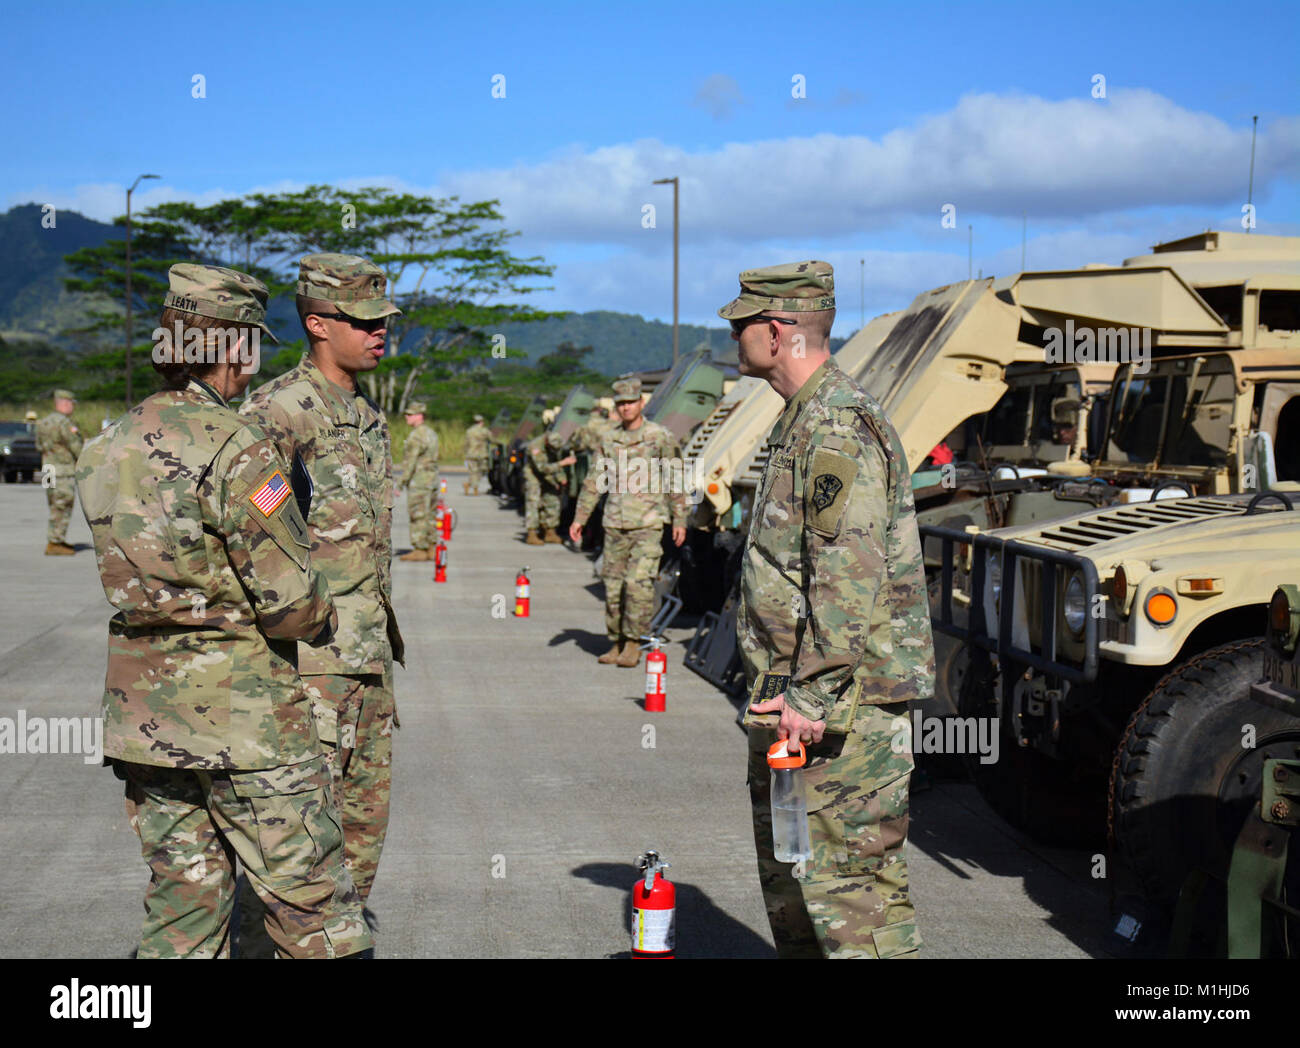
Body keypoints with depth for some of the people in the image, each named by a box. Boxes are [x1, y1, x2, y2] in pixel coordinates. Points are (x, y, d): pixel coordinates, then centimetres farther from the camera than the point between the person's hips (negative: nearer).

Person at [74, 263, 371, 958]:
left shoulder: (107, 450, 6)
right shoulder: (237, 451, -18)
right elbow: (290, 601, -19)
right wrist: (324, 619, 4)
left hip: (141, 711, 7)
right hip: (244, 718, -7)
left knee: (181, 910, 14)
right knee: (312, 913, 4)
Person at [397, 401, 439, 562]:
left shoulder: (416, 436, -16)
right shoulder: (431, 432, 15)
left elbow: (410, 462, -19)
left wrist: (400, 482, -17)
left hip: (418, 481, -10)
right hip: (432, 479, 10)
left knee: (418, 516, -6)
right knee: (428, 515, 12)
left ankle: (420, 550, -5)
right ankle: (431, 549, 14)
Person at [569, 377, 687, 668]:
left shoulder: (661, 438, -1)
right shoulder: (609, 439, 10)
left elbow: (675, 480, 1)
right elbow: (594, 480, 16)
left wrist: (679, 520, -2)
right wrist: (579, 518, 13)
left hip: (648, 524, -4)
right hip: (615, 524, 4)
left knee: (639, 583, -13)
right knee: (613, 586, 5)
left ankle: (634, 643, -2)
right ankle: (617, 643, 16)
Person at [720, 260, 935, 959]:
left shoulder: (839, 428, -17)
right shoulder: (804, 419, 16)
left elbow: (851, 580, -25)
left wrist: (812, 699, -25)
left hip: (841, 705, -11)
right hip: (791, 698, 11)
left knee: (848, 882, -7)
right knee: (786, 876, 18)